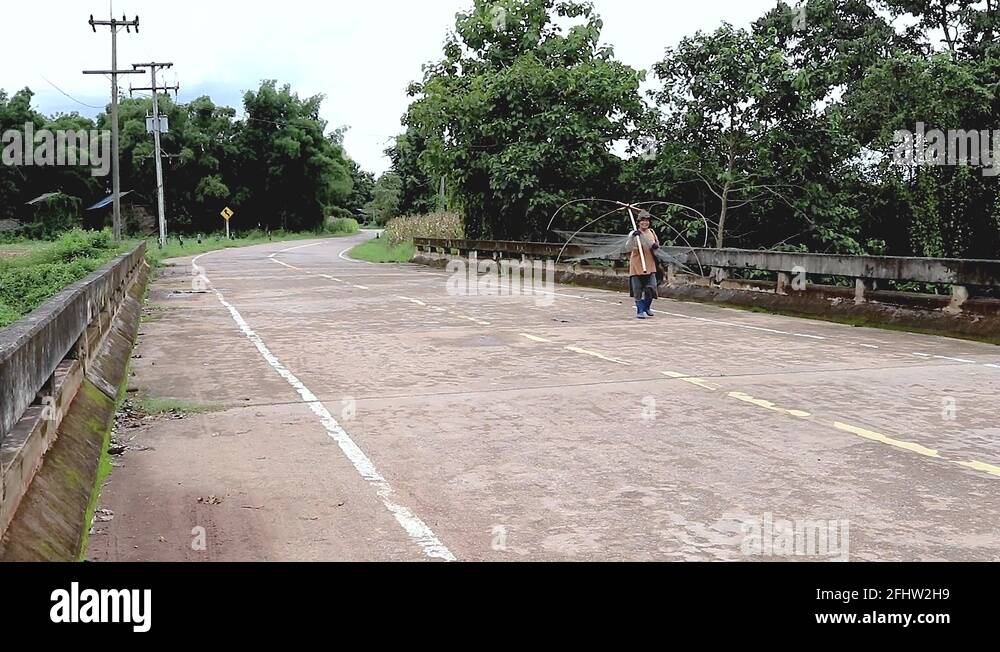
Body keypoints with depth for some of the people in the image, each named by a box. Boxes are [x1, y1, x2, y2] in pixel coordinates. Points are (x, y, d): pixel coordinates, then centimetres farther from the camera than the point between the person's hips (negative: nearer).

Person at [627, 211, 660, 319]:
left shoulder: (652, 232, 6)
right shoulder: (633, 234, -8)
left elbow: (657, 243, 19)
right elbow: (630, 248, -20)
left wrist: (656, 246, -3)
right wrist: (634, 237, -32)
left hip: (650, 266, 4)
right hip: (637, 266, -4)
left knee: (651, 288, 1)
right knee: (638, 290, 2)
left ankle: (647, 307, 26)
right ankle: (640, 311, 16)